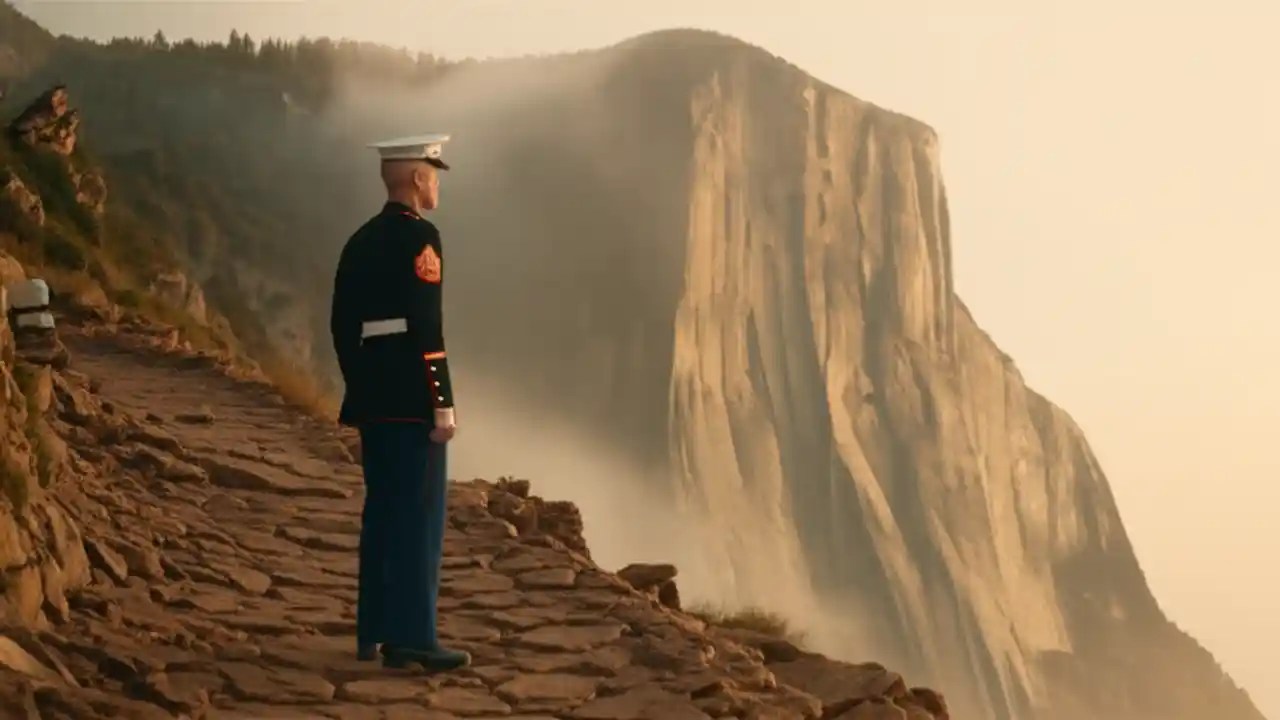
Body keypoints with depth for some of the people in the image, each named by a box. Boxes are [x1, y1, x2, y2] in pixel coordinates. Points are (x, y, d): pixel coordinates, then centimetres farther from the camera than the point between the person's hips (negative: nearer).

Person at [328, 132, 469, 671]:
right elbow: (426, 328, -18)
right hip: (412, 400, -8)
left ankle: (374, 631, 16)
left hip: (372, 399, 8)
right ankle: (413, 637, -7)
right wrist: (442, 405, -16)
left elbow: (342, 325, 16)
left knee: (382, 512, 12)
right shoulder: (419, 236, -11)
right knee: (420, 516, -6)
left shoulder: (360, 241, 14)